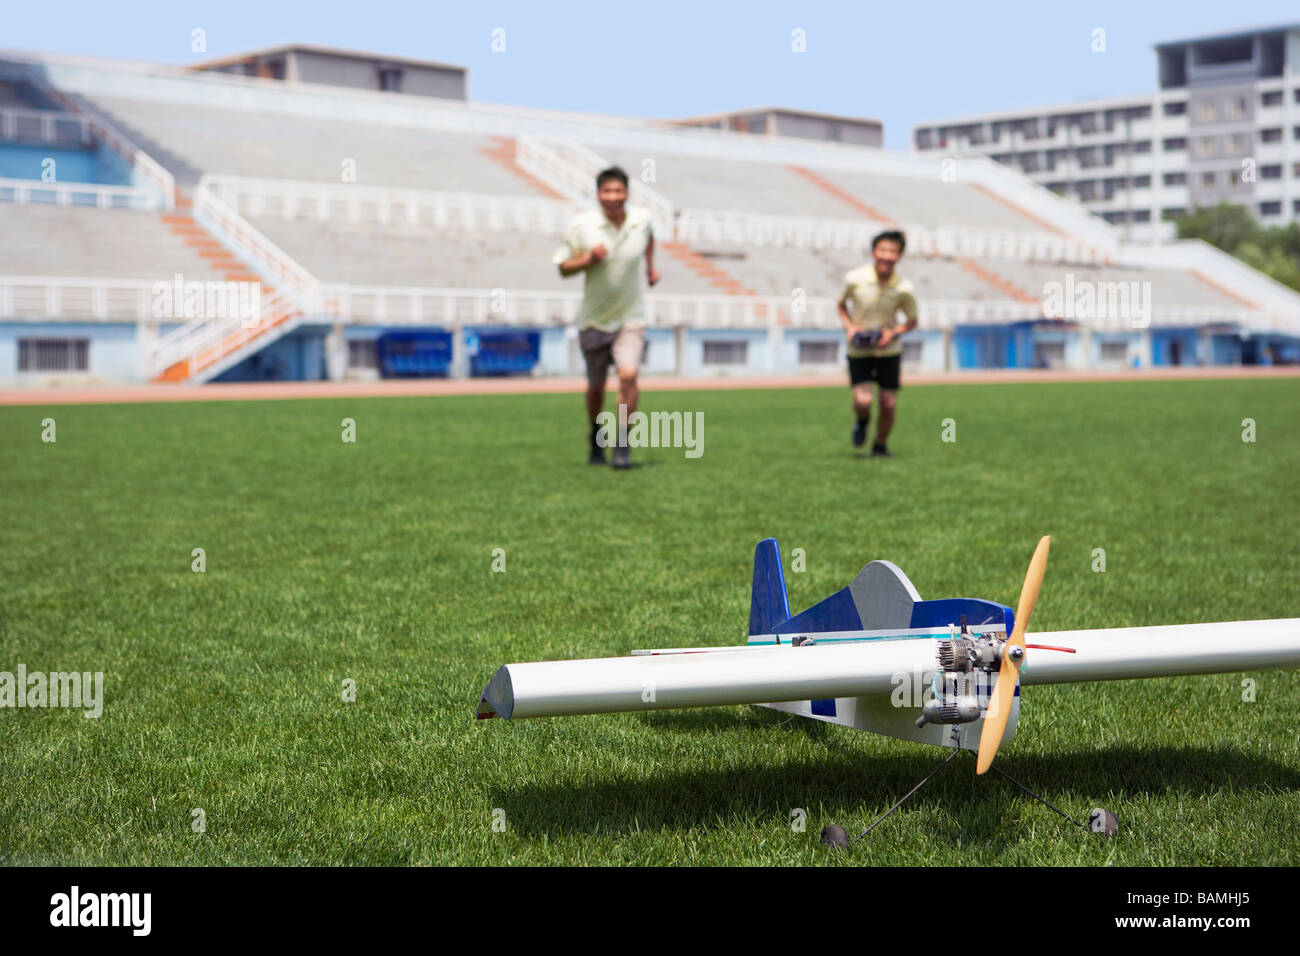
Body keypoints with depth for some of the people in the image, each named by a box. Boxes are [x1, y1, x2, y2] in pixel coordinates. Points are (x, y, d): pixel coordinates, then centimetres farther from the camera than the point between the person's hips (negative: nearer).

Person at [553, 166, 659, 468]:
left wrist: (650, 267, 20)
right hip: (594, 320, 0)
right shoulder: (582, 225, -12)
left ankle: (622, 446, -10)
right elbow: (563, 267, -5)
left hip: (630, 318, 0)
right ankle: (596, 441, 34)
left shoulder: (641, 219, -5)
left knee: (628, 375, -19)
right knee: (596, 387, 9)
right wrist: (588, 259, -21)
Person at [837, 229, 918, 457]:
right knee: (862, 400, -15)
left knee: (889, 404, 0)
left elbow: (912, 321, 2)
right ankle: (862, 422, 22)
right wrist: (849, 326, -11)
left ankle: (880, 446, 26)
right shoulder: (855, 279, -13)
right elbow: (842, 304, 7)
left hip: (889, 350, 1)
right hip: (859, 350, -1)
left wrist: (894, 332, -17)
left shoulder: (903, 289, -12)